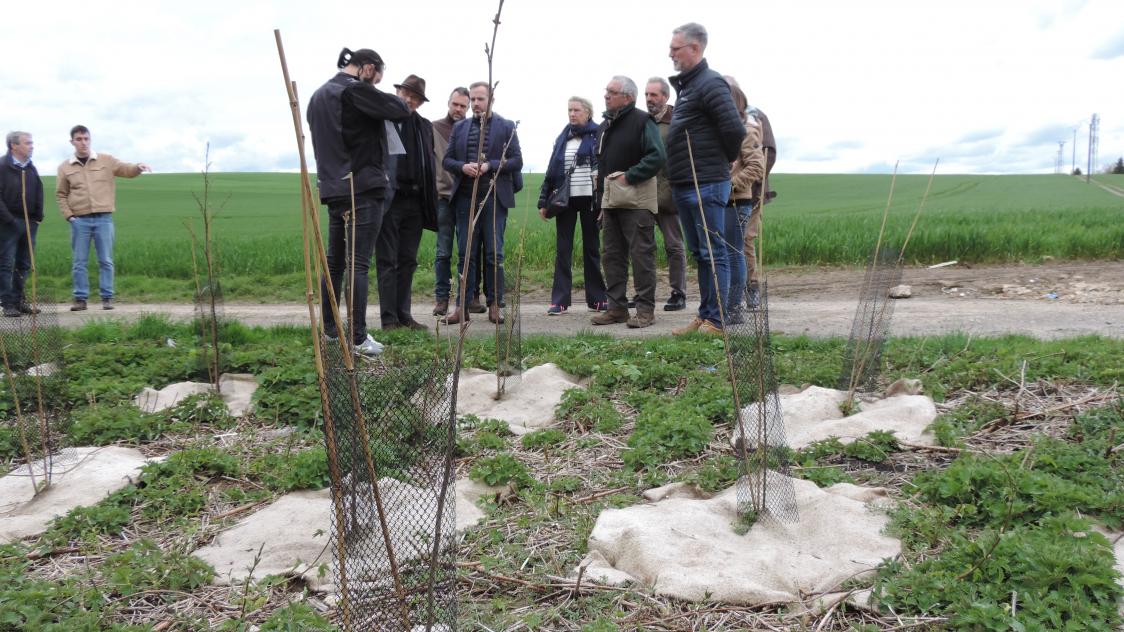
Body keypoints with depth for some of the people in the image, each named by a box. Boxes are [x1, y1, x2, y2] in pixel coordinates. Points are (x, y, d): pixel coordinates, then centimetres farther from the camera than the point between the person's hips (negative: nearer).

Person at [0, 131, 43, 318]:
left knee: (24, 265, 11)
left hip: (29, 223, 6)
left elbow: (39, 193, 15)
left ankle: (19, 299, 20)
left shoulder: (31, 168, 10)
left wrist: (38, 216, 6)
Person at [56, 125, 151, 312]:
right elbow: (61, 194, 11)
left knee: (105, 260, 2)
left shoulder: (106, 160, 5)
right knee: (79, 261, 4)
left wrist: (138, 168, -26)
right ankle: (80, 298, 10)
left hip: (103, 218, -1)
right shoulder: (65, 167, 7)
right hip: (79, 221, 1)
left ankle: (107, 298, 8)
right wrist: (68, 215, 0)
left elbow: (125, 169, -3)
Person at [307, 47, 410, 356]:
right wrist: (386, 97, 10)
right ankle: (358, 338, -6)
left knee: (334, 262, 14)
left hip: (333, 189, 8)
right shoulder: (355, 90, -10)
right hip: (363, 189, -8)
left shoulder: (319, 95, 19)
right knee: (358, 264, -8)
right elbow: (401, 110, -7)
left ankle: (329, 330, 21)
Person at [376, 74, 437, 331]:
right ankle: (389, 319, 2)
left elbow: (431, 164, 17)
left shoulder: (425, 127, 14)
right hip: (388, 199, -5)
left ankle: (403, 314, 17)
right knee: (387, 261, 0)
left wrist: (430, 201, 11)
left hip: (415, 201, 5)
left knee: (408, 261, 10)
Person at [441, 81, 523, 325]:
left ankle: (494, 305, 8)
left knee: (494, 253, 1)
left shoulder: (506, 126, 5)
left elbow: (516, 160, 0)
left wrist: (489, 165, -14)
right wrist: (463, 166, -10)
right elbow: (447, 160, 11)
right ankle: (463, 306, 7)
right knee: (464, 253, 3)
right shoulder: (459, 127, 14)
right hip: (465, 197, 3)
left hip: (494, 197, -2)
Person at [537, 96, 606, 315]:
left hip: (589, 199, -3)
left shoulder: (597, 135, 0)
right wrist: (544, 201, 6)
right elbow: (551, 171, 11)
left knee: (592, 248, 6)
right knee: (562, 250, 2)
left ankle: (596, 299, 12)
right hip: (565, 199, 3)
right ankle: (559, 300, 4)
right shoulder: (562, 138, 13)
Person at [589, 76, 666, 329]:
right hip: (610, 200, 8)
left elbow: (657, 156, -17)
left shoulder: (642, 121, -7)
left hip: (636, 199, -8)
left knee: (641, 254, -5)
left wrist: (629, 177, -18)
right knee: (612, 254, 9)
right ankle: (617, 306, 16)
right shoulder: (605, 126, 18)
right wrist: (602, 190, 15)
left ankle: (645, 309, 0)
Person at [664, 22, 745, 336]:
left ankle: (716, 321, -1)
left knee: (713, 253, -5)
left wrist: (725, 160, -3)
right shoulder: (686, 85, 18)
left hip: (706, 186, -10)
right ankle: (704, 316, 21)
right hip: (685, 187, 10)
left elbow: (735, 129, -20)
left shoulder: (710, 83, -11)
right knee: (700, 254, 13)